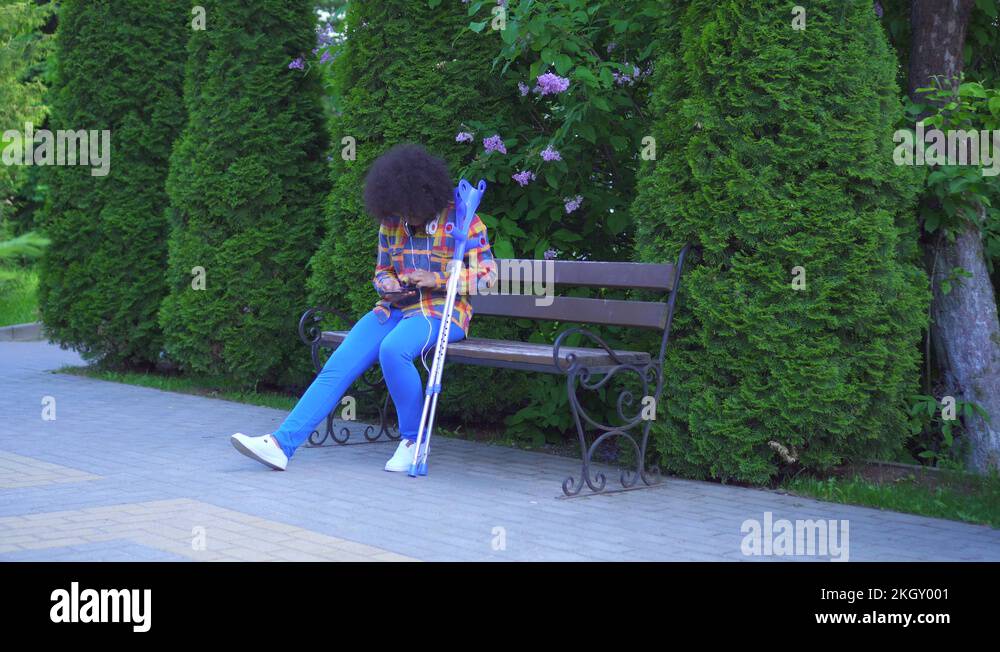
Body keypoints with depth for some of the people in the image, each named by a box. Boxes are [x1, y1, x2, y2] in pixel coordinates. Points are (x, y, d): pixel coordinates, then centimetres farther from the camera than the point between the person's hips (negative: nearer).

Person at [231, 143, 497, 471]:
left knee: (393, 349, -37)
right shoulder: (391, 223, 10)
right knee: (340, 363, -16)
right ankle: (281, 443, -22)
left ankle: (413, 441, -17)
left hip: (441, 310, -5)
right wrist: (389, 285, -3)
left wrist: (436, 279, -17)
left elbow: (487, 275, -6)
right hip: (395, 308, 5)